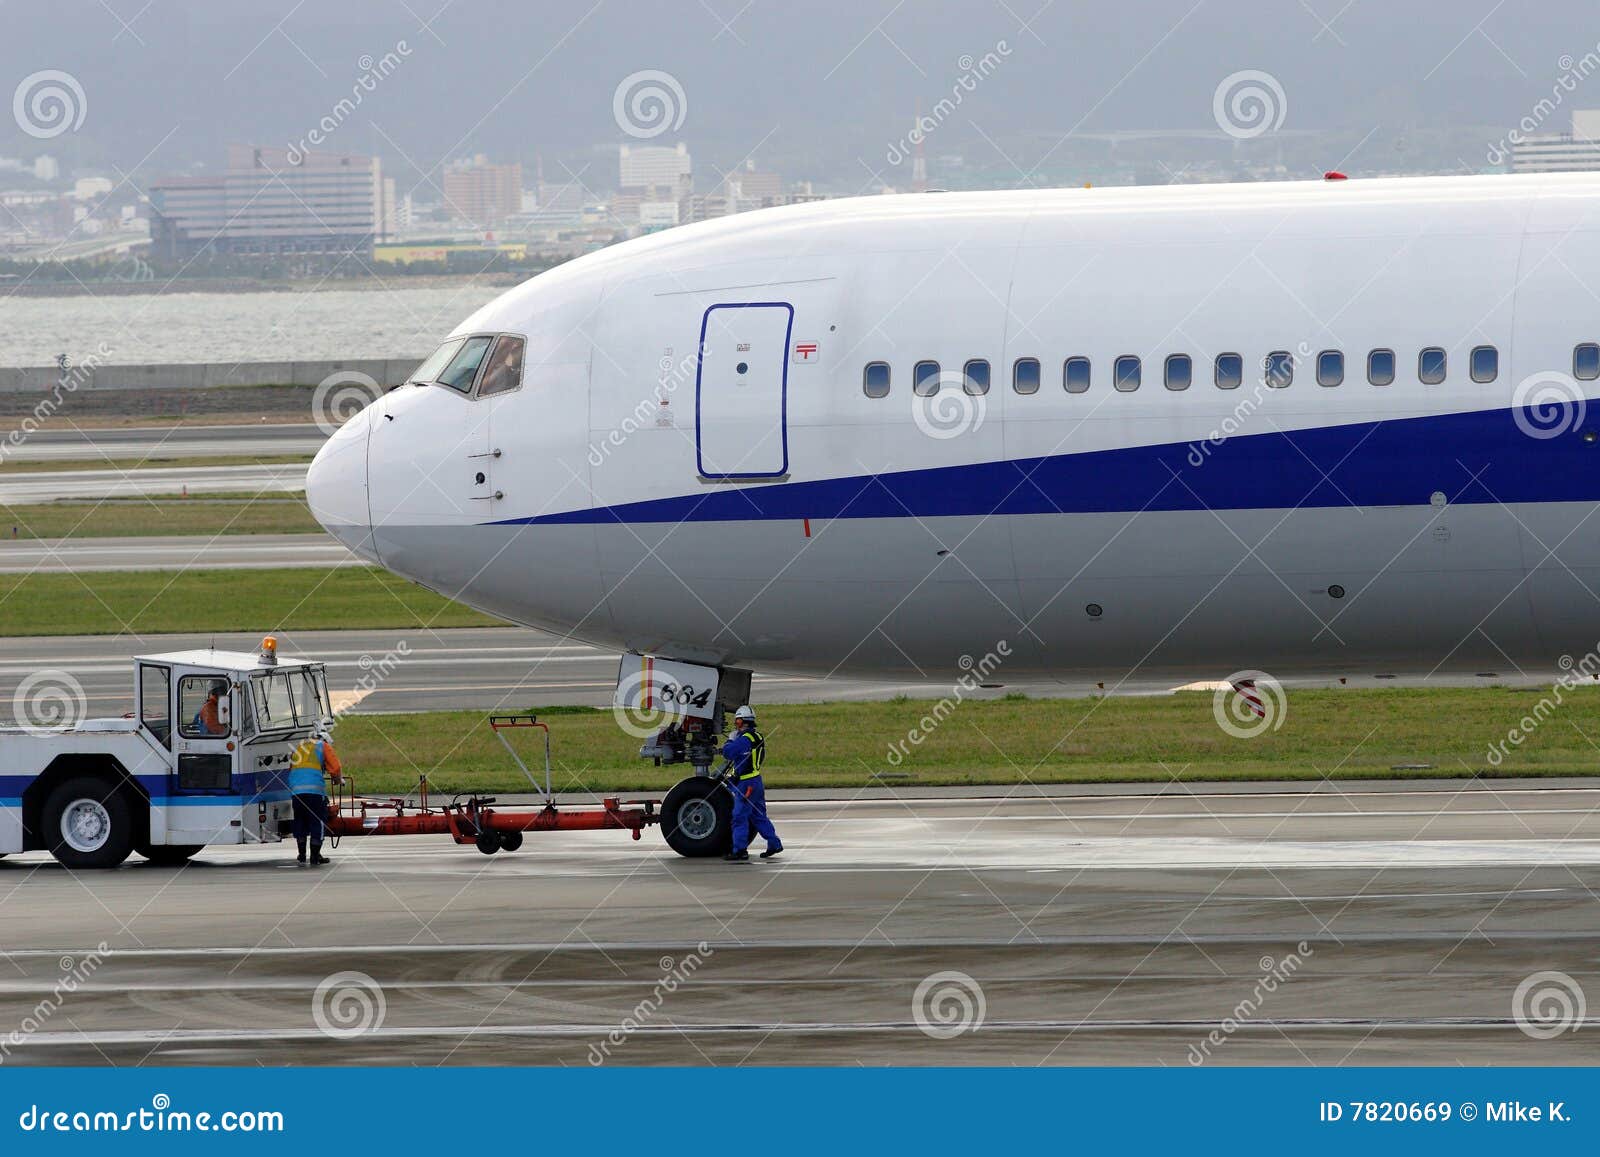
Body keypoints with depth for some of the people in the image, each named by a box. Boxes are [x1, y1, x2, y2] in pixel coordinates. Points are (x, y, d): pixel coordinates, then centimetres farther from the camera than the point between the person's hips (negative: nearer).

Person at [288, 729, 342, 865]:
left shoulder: (300, 747, 28)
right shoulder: (324, 746, 12)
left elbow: (291, 769, 27)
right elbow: (335, 767, 9)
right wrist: (339, 780, 27)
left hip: (295, 788, 5)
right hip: (314, 788, -5)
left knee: (300, 822, 13)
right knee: (318, 823, 2)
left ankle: (301, 855, 14)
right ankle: (315, 855, 1)